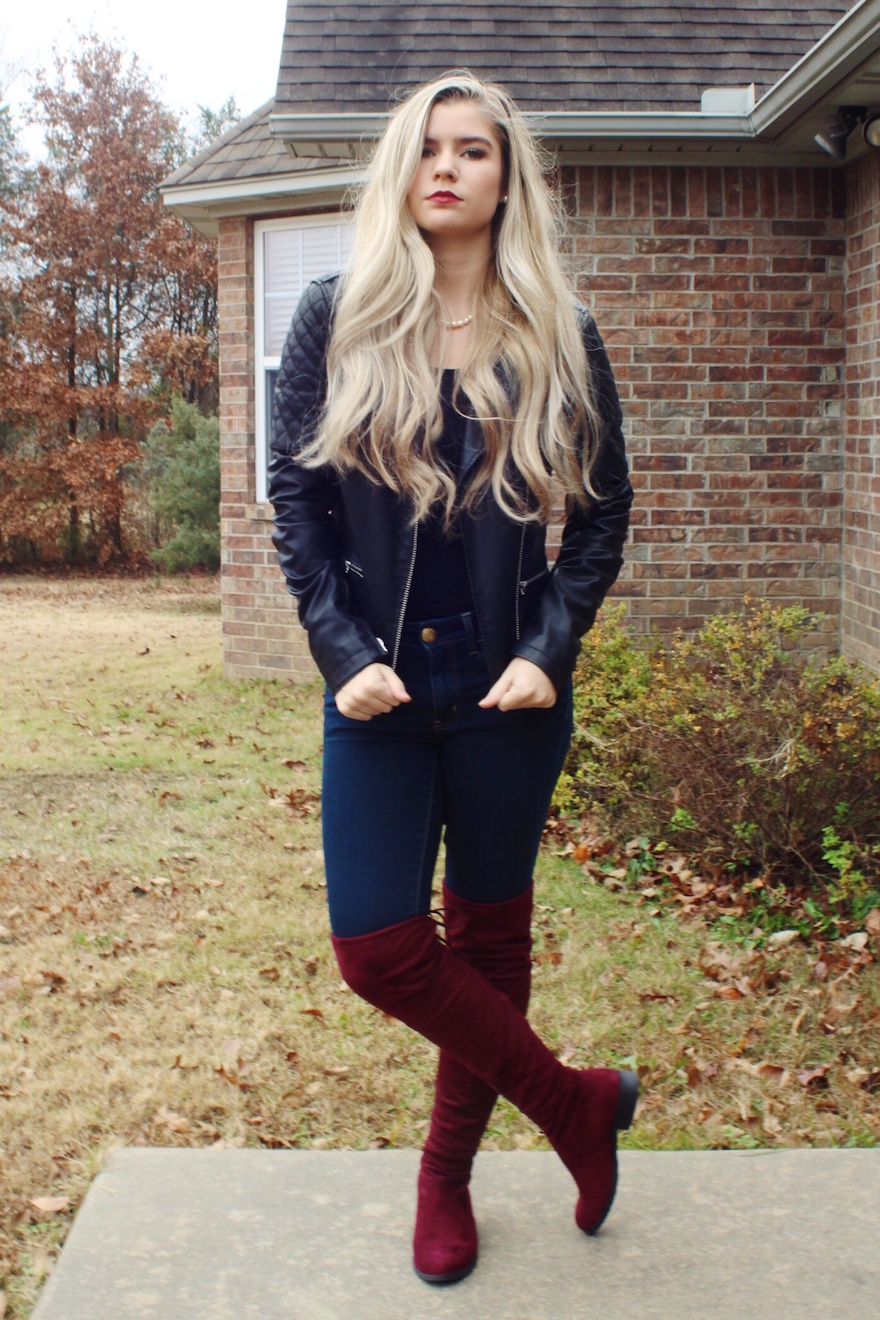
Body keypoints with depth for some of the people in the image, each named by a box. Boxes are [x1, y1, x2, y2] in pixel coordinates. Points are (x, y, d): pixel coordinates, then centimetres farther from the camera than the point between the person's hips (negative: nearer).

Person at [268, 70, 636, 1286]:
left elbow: (604, 510, 4)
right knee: (377, 948, -3)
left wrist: (548, 650, -8)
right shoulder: (337, 319, 2)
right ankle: (576, 1102, 19)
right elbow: (295, 493, 1)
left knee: (489, 935, 12)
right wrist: (344, 652, -9)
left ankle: (448, 1174, 33)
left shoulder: (557, 337, 2)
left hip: (506, 694, 0)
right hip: (379, 692, 1)